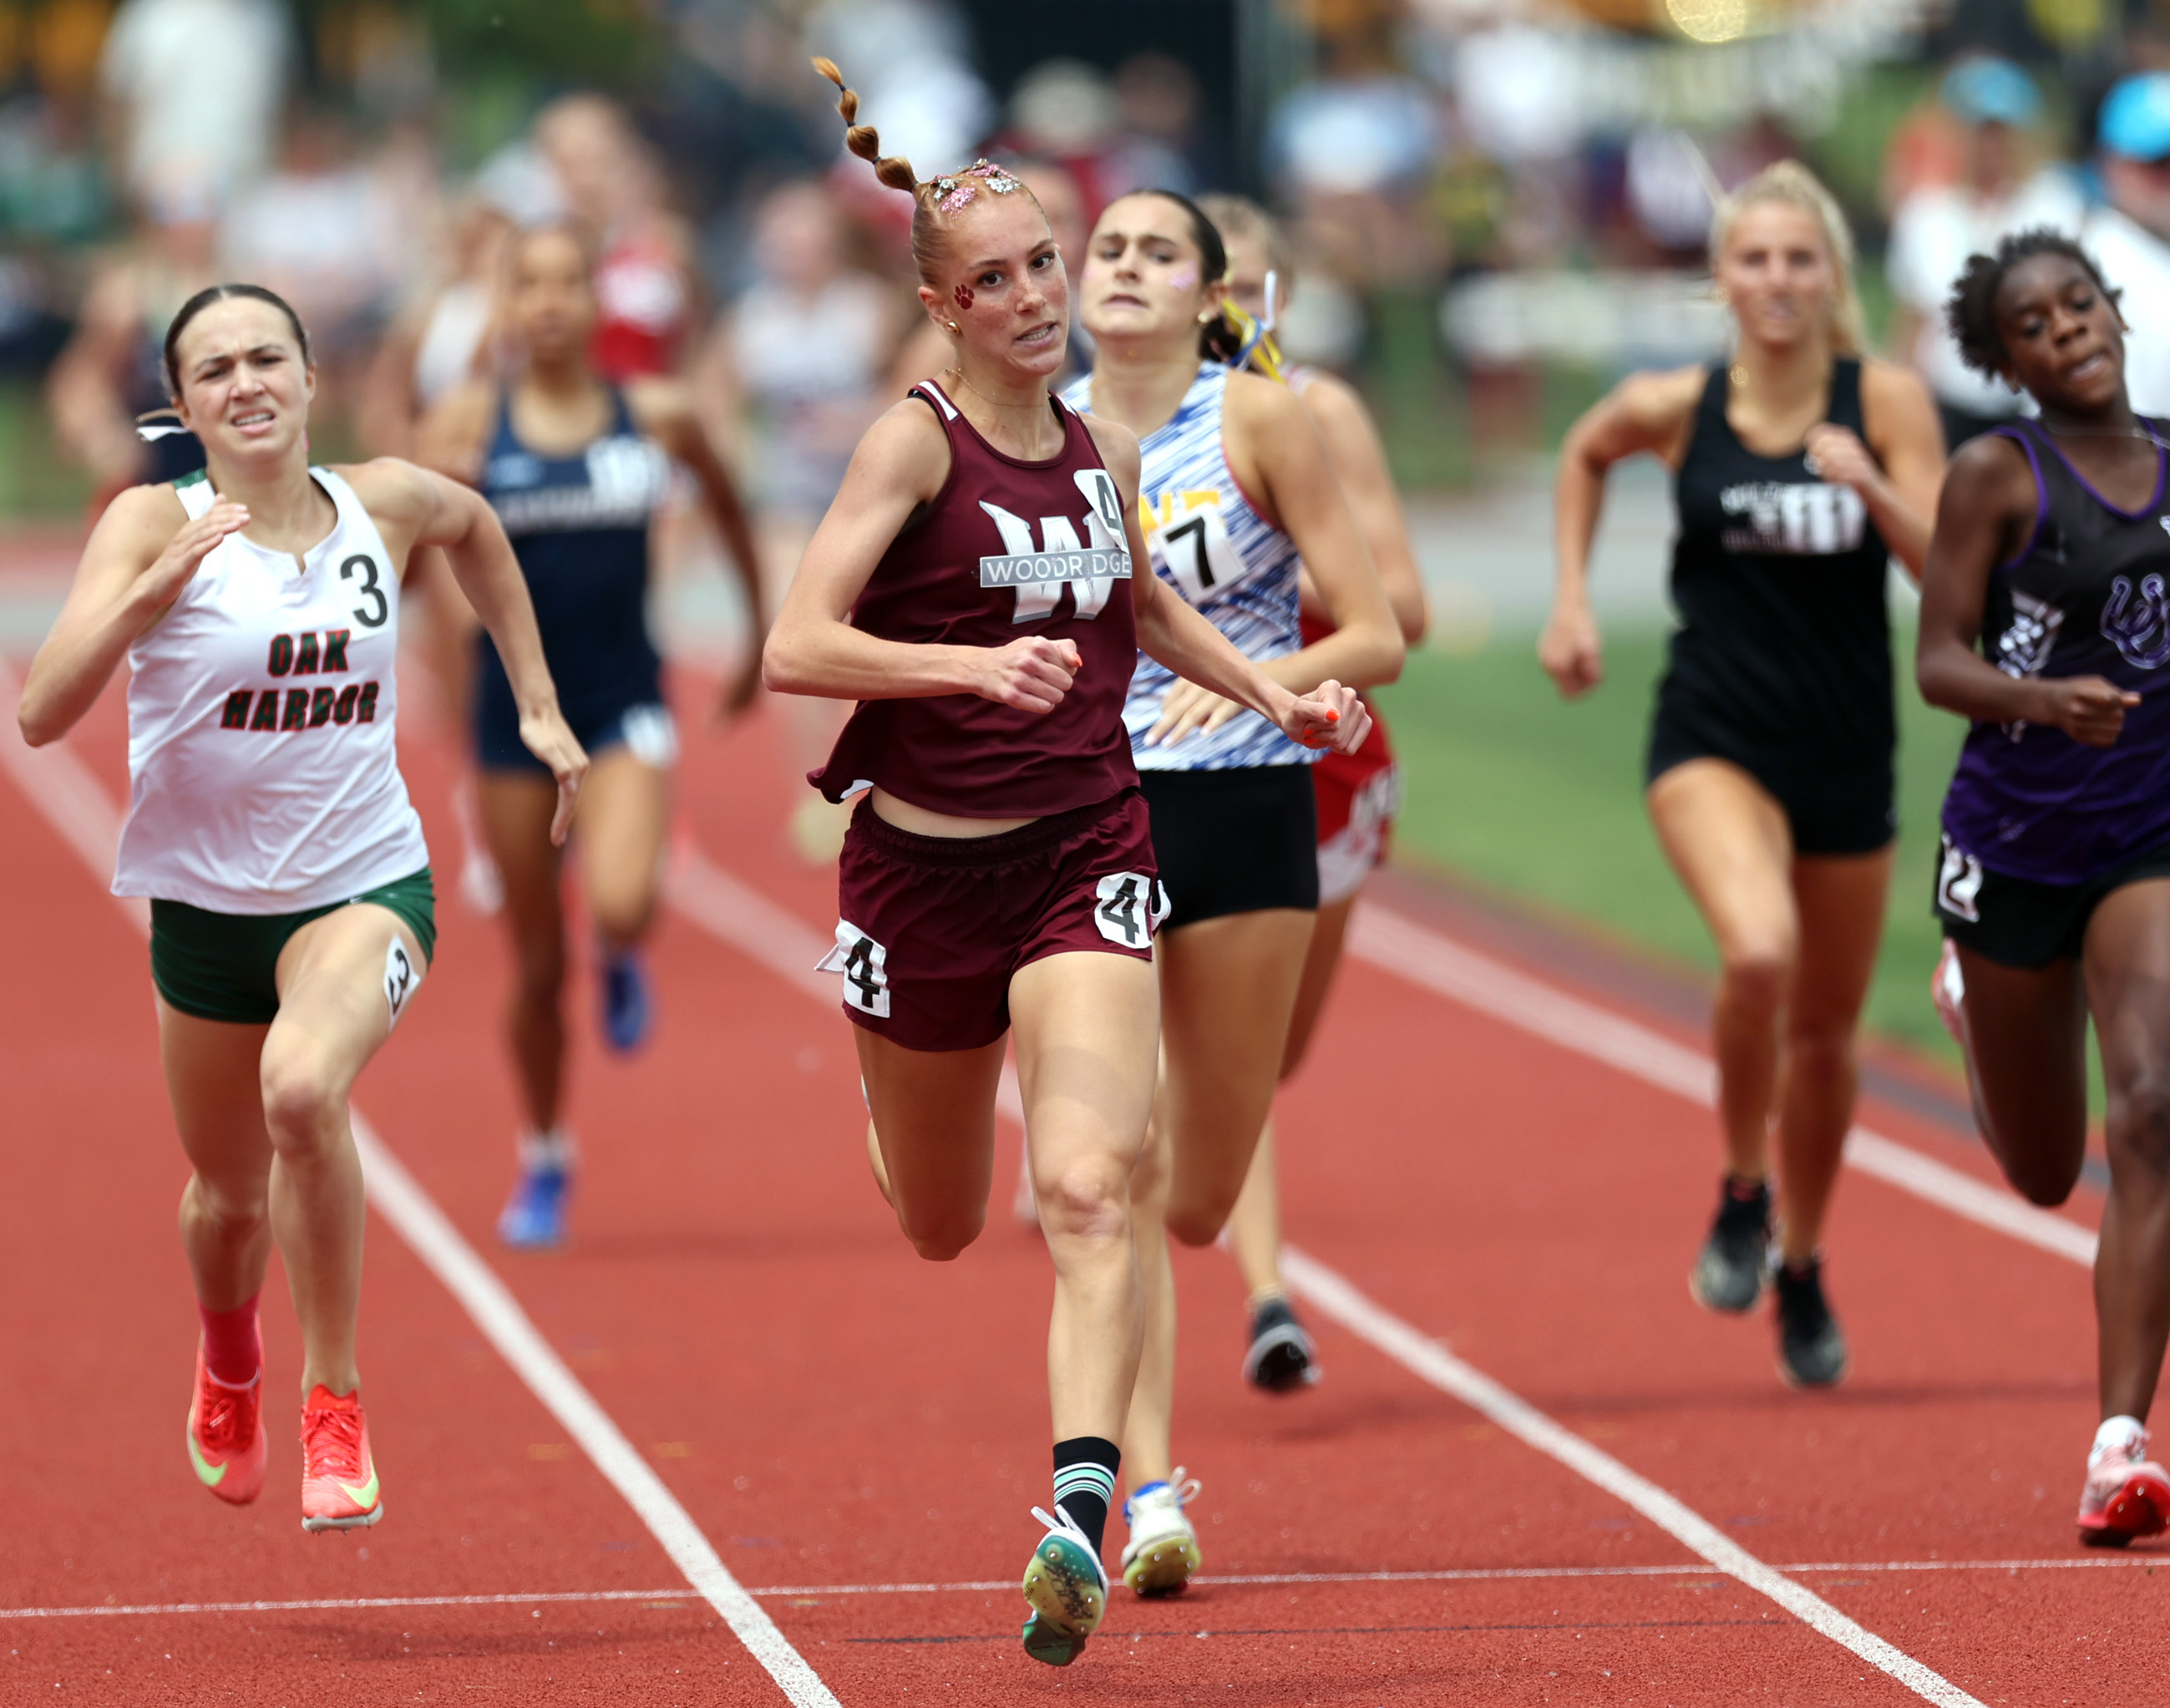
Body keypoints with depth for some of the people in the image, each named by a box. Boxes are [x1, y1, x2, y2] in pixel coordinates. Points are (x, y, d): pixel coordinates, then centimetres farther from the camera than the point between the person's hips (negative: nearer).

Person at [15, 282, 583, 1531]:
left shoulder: (386, 504, -4)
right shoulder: (155, 524, -12)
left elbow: (476, 528, 23)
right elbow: (44, 714, -23)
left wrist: (541, 706, 20)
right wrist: (153, 587, -36)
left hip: (367, 882, -1)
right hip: (207, 898, 1)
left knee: (304, 1089, -32)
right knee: (230, 1193, 17)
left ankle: (336, 1405, -14)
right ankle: (230, 1369, 55)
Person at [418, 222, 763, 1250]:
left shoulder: (657, 416, -1)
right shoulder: (471, 422, -3)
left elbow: (726, 506, 17)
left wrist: (760, 634, 22)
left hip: (625, 704, -1)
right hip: (515, 707, 1)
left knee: (621, 904, -27)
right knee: (537, 964, 8)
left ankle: (623, 960, 12)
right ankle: (543, 1166, 29)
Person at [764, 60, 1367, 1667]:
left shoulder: (1105, 447, 6)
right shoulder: (916, 442, -10)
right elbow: (797, 647, -21)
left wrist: (1274, 692, 16)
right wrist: (977, 664, -33)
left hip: (1082, 856, 2)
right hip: (926, 860, -2)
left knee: (1088, 1190, -20)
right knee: (938, 1230, 16)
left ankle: (1082, 1514, -30)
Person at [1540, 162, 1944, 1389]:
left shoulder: (1886, 403, -6)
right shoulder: (1674, 409, -5)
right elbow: (1585, 456, 18)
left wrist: (1873, 490, -26)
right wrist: (1572, 599, 13)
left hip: (1849, 750, 2)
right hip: (1715, 741, -2)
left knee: (1827, 1031, 14)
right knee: (1759, 953, -30)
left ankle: (1801, 1265, 39)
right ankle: (1742, 1195, -5)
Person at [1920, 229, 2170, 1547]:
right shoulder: (1998, 474, -8)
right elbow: (1939, 662, -12)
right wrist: (2041, 699, -31)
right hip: (2017, 838, -1)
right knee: (2046, 1174, 14)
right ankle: (1974, 995, 51)